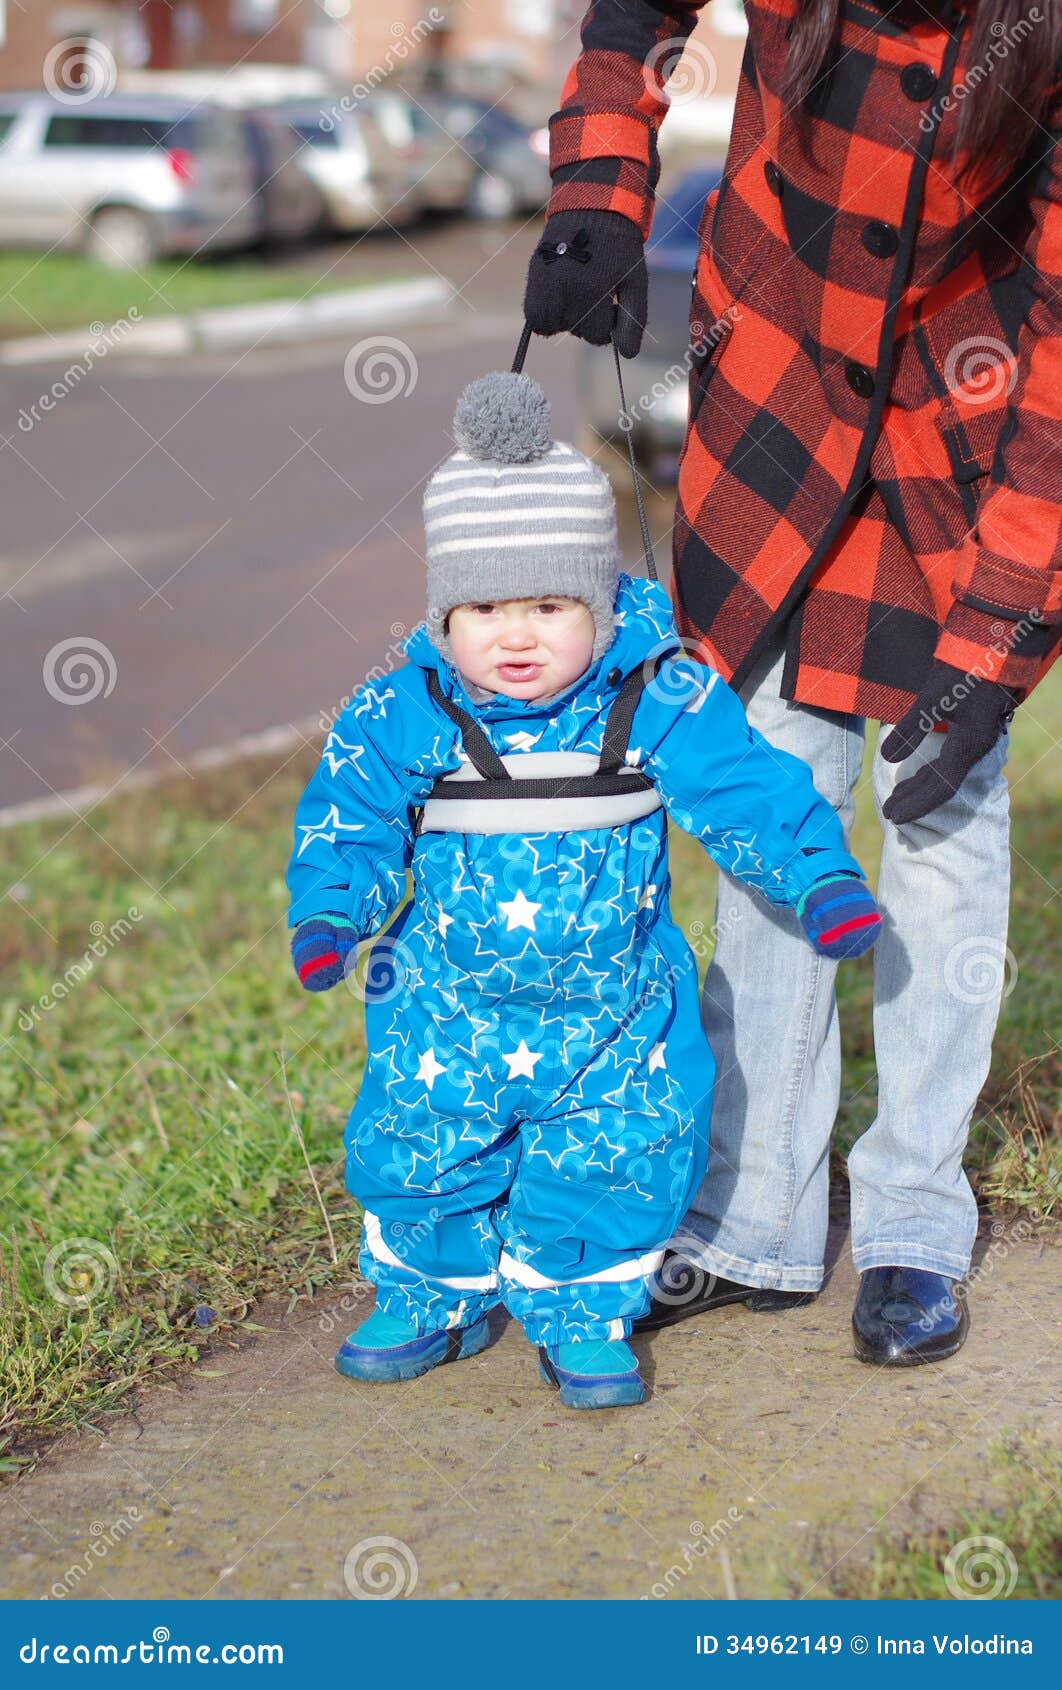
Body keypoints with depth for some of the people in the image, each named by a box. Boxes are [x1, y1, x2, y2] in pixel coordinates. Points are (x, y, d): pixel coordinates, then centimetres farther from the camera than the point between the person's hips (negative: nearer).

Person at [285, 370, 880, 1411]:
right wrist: (329, 913, -16)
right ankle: (437, 1297, 34)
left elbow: (751, 794, -5)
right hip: (448, 1010, 1)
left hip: (615, 1005, 0)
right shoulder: (403, 718, -10)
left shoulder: (660, 703, -11)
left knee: (622, 1153, -1)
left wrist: (820, 882, -13)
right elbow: (348, 822, -1)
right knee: (417, 1154, 6)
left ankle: (580, 1317, 23)